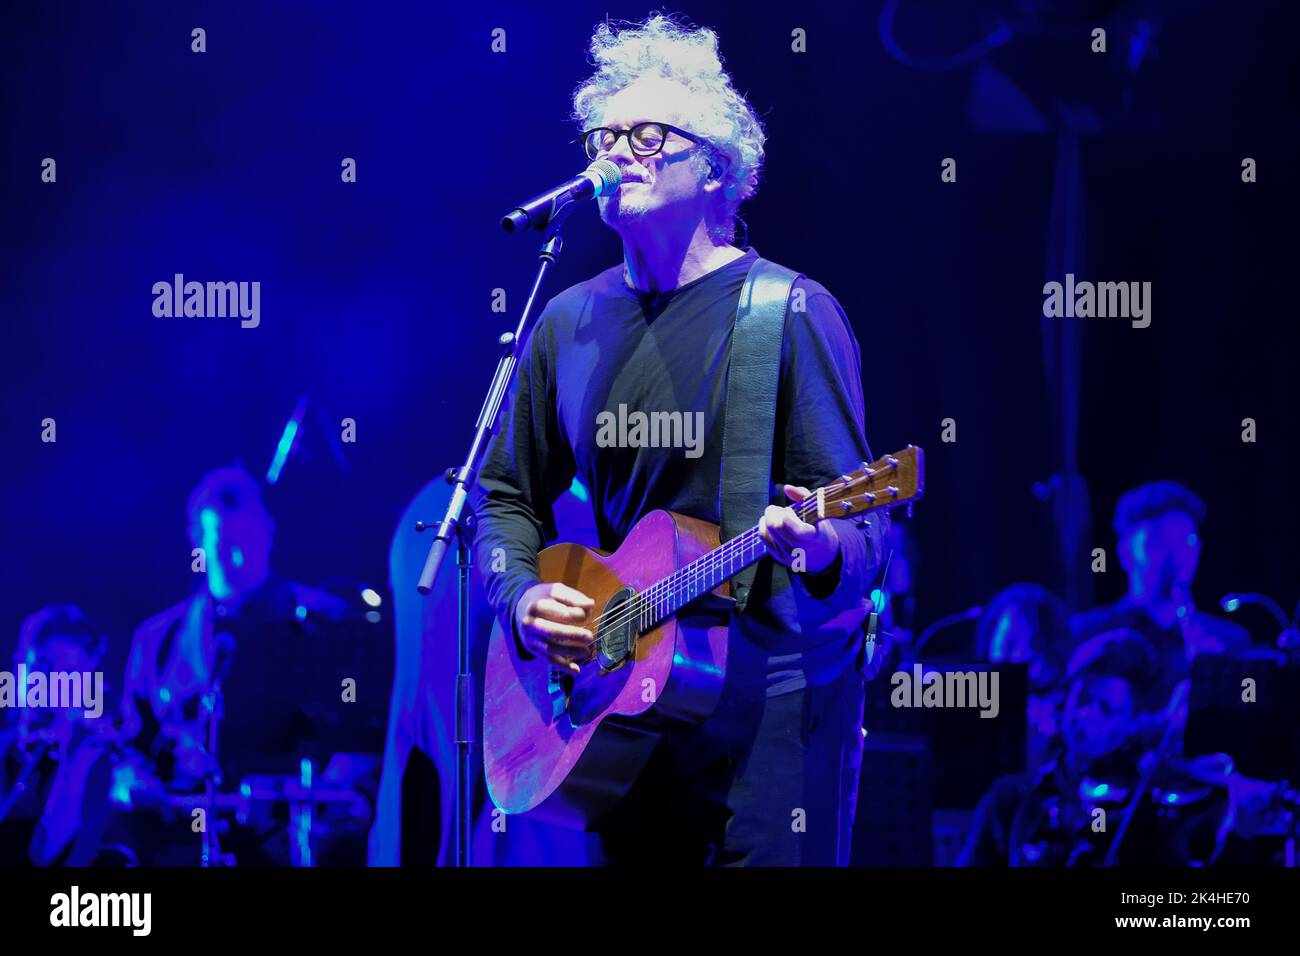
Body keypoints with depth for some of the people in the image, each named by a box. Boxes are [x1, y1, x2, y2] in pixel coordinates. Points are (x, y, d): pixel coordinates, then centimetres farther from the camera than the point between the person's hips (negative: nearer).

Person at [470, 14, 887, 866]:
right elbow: (508, 495, 17)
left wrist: (824, 551, -35)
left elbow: (862, 526, -12)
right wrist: (521, 595, -3)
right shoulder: (571, 322, 8)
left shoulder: (791, 313, -8)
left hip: (771, 701, -5)